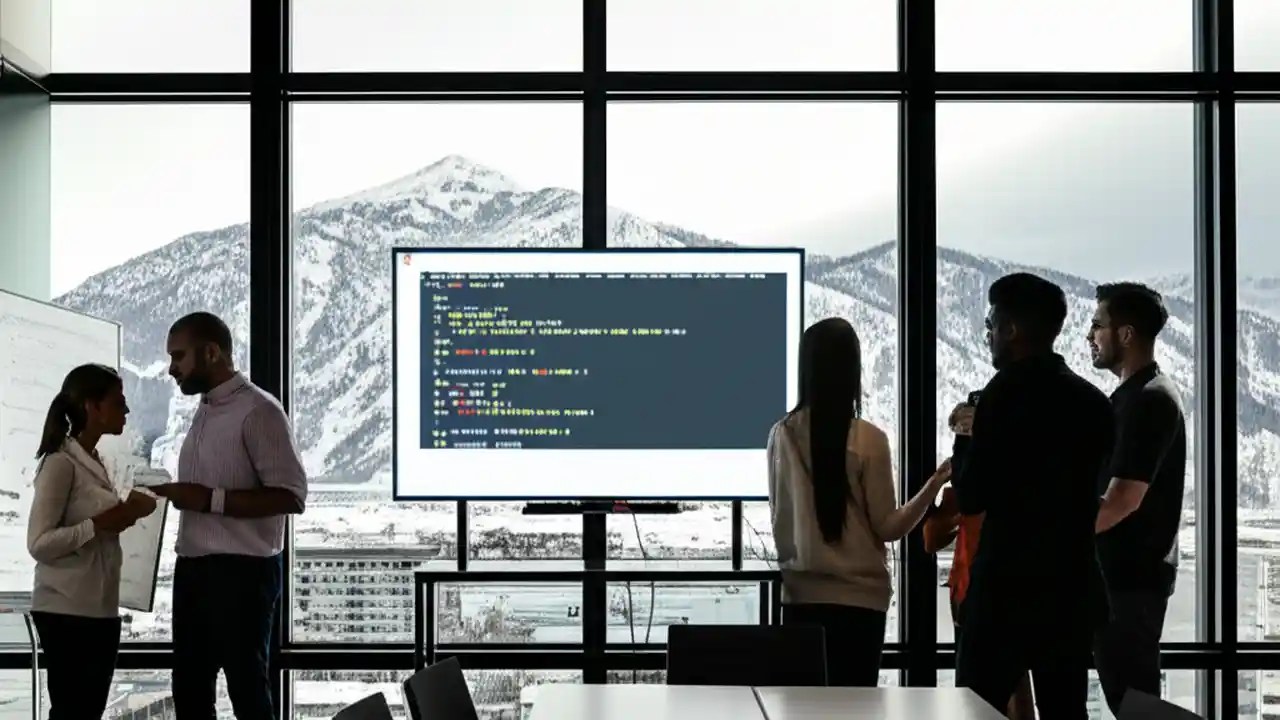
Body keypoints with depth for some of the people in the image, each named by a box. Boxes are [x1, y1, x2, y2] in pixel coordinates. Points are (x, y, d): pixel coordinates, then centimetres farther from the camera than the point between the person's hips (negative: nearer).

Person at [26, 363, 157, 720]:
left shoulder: (94, 462, 13)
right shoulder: (60, 463, -13)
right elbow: (39, 543, -19)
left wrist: (126, 515, 5)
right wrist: (100, 524, -23)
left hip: (100, 610, 9)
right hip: (67, 612, -9)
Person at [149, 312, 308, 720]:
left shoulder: (257, 411, -12)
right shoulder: (204, 412, 15)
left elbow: (290, 496, -19)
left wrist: (209, 499, -22)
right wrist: (176, 496, 6)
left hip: (240, 571, -9)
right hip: (193, 568, 9)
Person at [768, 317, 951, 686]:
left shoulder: (783, 434, -1)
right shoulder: (869, 440, -10)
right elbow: (886, 528, -6)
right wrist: (933, 487, -4)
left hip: (800, 594, 3)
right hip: (859, 597, -3)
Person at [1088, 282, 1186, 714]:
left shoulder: (1149, 400, -17)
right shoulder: (1134, 395, 14)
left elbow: (1121, 502, -22)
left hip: (1132, 575, -10)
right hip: (1122, 570, 10)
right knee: (1129, 695, 14)